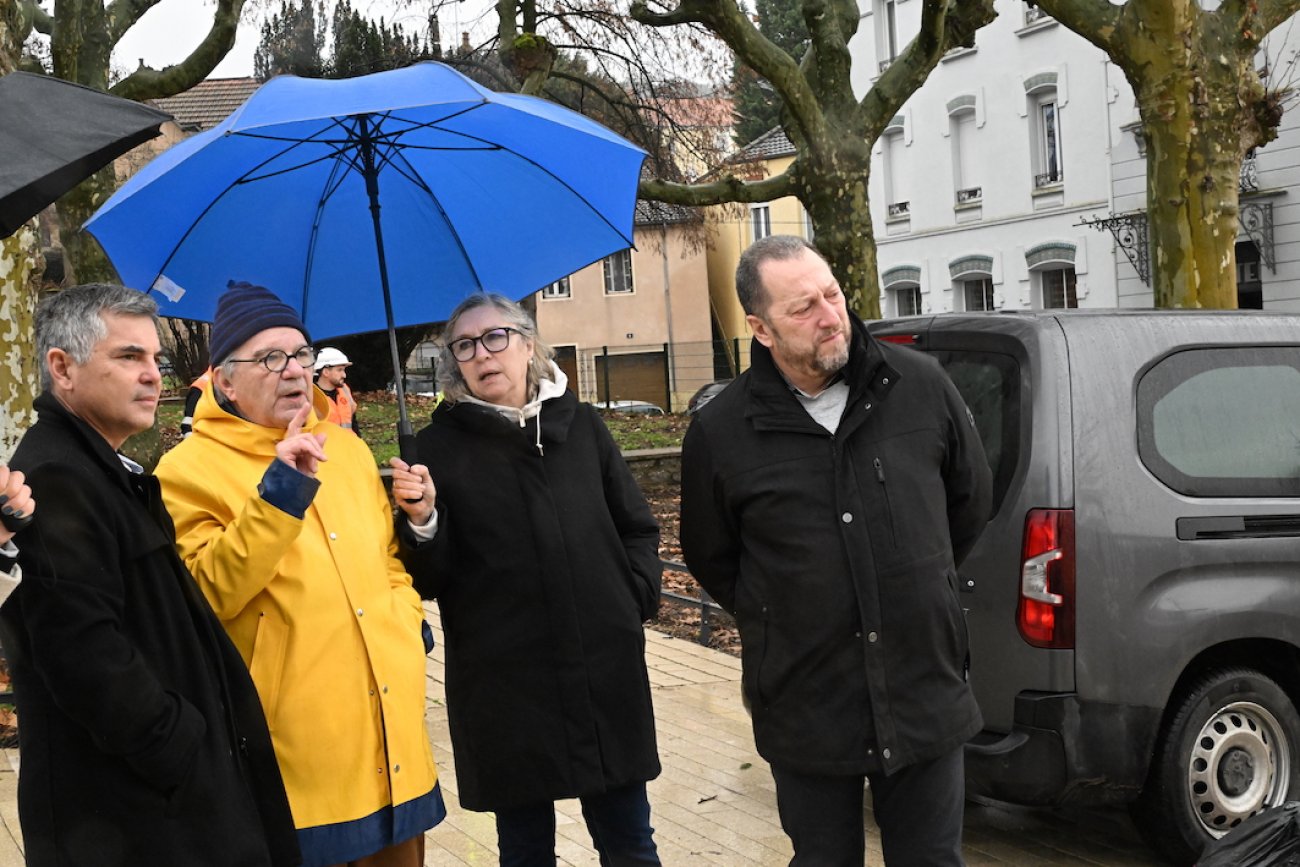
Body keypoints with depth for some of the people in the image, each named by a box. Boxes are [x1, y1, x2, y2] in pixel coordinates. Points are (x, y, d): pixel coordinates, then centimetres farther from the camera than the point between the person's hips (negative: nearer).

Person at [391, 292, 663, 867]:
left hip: (607, 669, 2)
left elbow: (637, 527, 16)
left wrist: (637, 599, 3)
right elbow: (429, 581, -3)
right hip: (504, 685, -2)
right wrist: (423, 521, -21)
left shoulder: (580, 424, 6)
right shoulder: (440, 445, -1)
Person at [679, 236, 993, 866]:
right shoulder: (720, 433, -7)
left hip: (926, 696, 1)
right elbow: (711, 558, 9)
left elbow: (970, 500, 13)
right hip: (806, 713, -1)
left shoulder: (920, 384, -4)